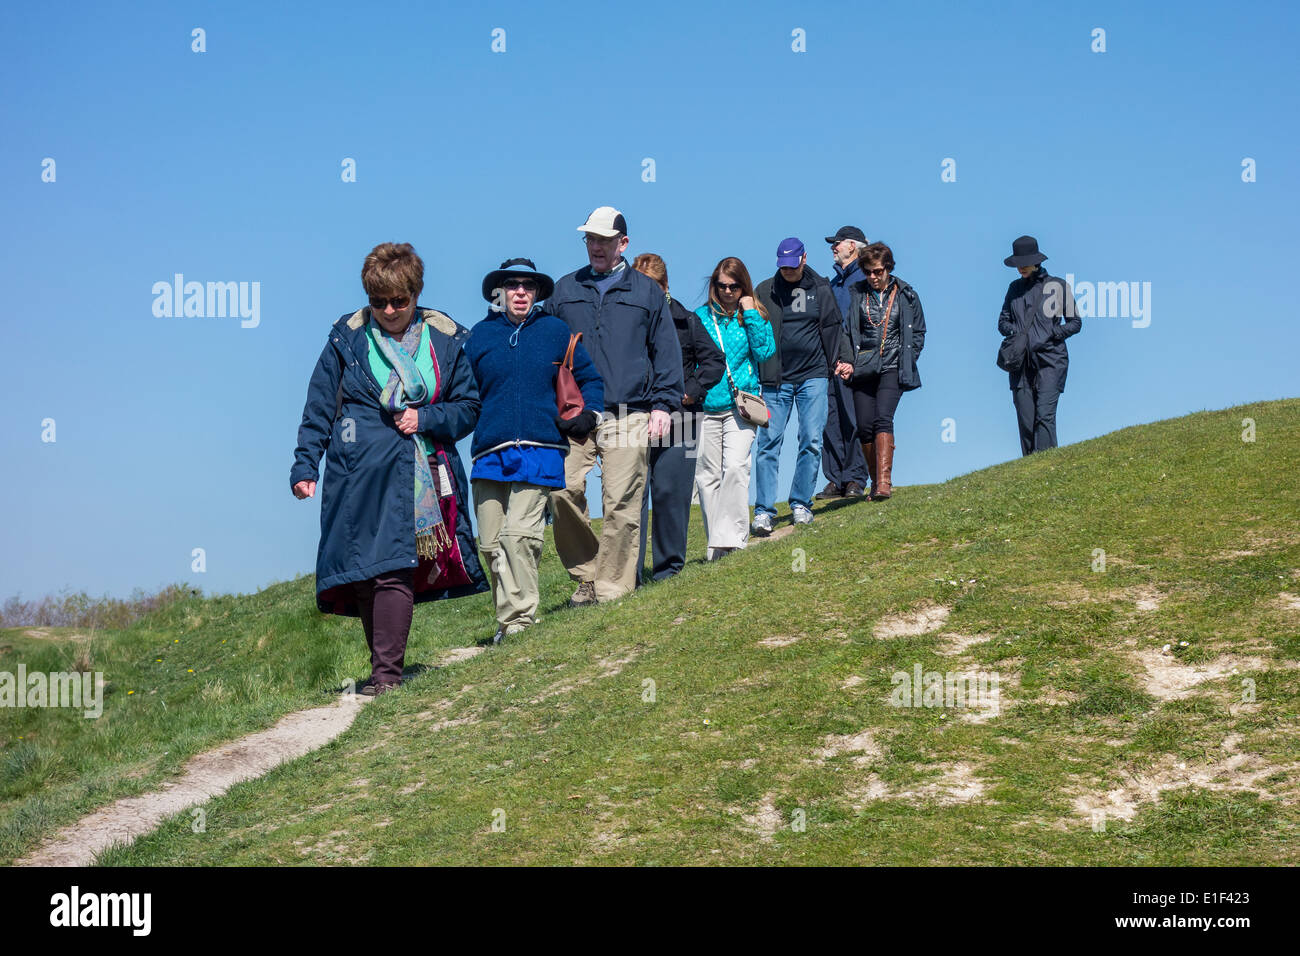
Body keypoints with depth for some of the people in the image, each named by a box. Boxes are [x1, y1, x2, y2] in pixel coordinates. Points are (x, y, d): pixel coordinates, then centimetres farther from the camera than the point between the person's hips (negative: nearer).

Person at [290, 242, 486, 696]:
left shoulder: (445, 340, 8)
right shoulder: (347, 339, 6)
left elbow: (468, 407, 13)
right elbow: (319, 408, 11)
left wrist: (426, 418, -5)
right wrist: (304, 466, 4)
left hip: (424, 474, 0)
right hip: (361, 473, 0)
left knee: (394, 570, -11)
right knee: (366, 574, -1)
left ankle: (386, 673, -8)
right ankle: (386, 669, 11)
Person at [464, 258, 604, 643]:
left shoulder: (555, 331, 11)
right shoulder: (481, 335, 13)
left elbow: (590, 379, 21)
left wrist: (589, 415, 5)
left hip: (540, 452, -2)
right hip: (489, 453, 2)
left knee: (519, 534, -16)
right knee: (491, 543, -1)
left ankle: (519, 622, -13)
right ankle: (509, 619, 10)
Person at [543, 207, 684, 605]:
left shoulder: (647, 292, 13)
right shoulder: (564, 291, 17)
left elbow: (666, 351, 13)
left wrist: (663, 404, 4)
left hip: (628, 415, -2)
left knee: (622, 503, -6)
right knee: (563, 491, -12)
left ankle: (612, 589, 1)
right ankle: (586, 575, 4)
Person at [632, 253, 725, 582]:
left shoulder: (684, 320, 7)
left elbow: (714, 360, 9)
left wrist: (691, 392, -3)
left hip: (676, 419, 0)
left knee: (670, 493, 1)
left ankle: (669, 568, 13)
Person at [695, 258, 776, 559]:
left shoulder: (754, 316, 8)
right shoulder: (700, 316, 10)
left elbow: (765, 352, -5)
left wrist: (750, 316, -7)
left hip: (740, 405, -2)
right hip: (705, 406, 2)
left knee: (735, 467, -19)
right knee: (707, 475, 2)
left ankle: (732, 537, -18)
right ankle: (715, 544, 10)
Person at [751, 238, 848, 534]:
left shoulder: (821, 290, 10)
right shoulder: (765, 292, 6)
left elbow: (833, 329, 15)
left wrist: (843, 359, 2)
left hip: (813, 376, 1)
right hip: (776, 379, -1)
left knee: (812, 441, -2)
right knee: (769, 442, -5)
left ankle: (801, 504, 11)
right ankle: (764, 511, -3)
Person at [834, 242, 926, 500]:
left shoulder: (906, 295, 4)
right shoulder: (856, 294, 6)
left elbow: (918, 332, 11)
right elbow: (847, 331, 10)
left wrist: (907, 362, -1)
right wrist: (847, 362, -4)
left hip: (892, 369, -3)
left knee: (883, 418, -20)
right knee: (864, 425, -2)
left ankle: (884, 482, -27)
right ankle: (876, 481, 14)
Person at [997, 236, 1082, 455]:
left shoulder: (1057, 286, 2)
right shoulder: (1015, 287, 13)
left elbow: (1075, 322, 8)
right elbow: (1003, 321, 21)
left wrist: (1054, 333, -10)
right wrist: (1013, 331, -2)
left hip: (1050, 361, -3)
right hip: (1021, 363, 4)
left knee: (1044, 415, -16)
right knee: (1025, 420, 0)